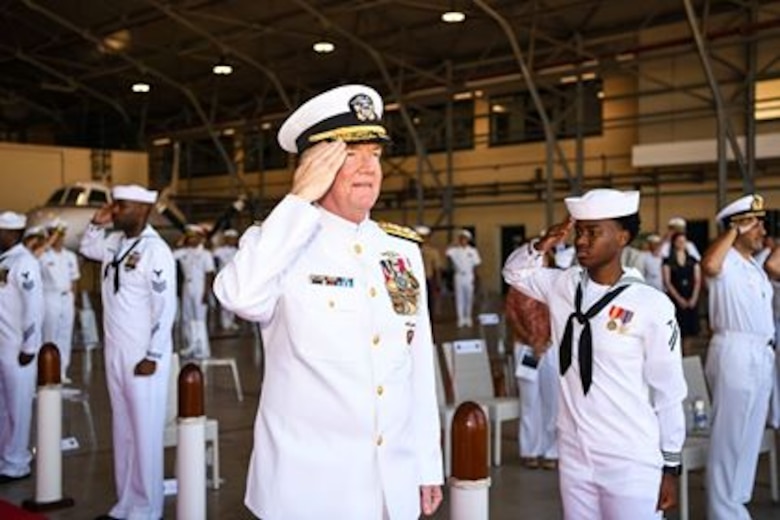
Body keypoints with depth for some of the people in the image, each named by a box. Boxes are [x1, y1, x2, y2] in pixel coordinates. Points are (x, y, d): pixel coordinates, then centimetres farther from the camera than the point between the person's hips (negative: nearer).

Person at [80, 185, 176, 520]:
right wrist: (97, 223, 11)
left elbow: (165, 307, -17)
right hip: (115, 352, 8)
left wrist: (153, 356, -17)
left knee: (145, 433, 1)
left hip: (143, 356, -8)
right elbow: (87, 249, 30)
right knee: (122, 430, 15)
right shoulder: (115, 242, 8)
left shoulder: (155, 250, -16)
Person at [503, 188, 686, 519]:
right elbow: (515, 272, 18)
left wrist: (670, 466, -3)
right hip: (573, 455, 5)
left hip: (632, 463, -5)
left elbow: (668, 392, -8)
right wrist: (542, 245, -3)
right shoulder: (563, 286, 1)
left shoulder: (651, 305, -14)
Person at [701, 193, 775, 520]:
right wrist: (733, 231, -24)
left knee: (748, 435, 17)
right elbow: (708, 266, -37)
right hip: (735, 354, -9)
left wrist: (767, 351, 20)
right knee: (730, 436, -2)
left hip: (760, 354, 10)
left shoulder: (754, 265, 18)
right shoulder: (726, 261, -11)